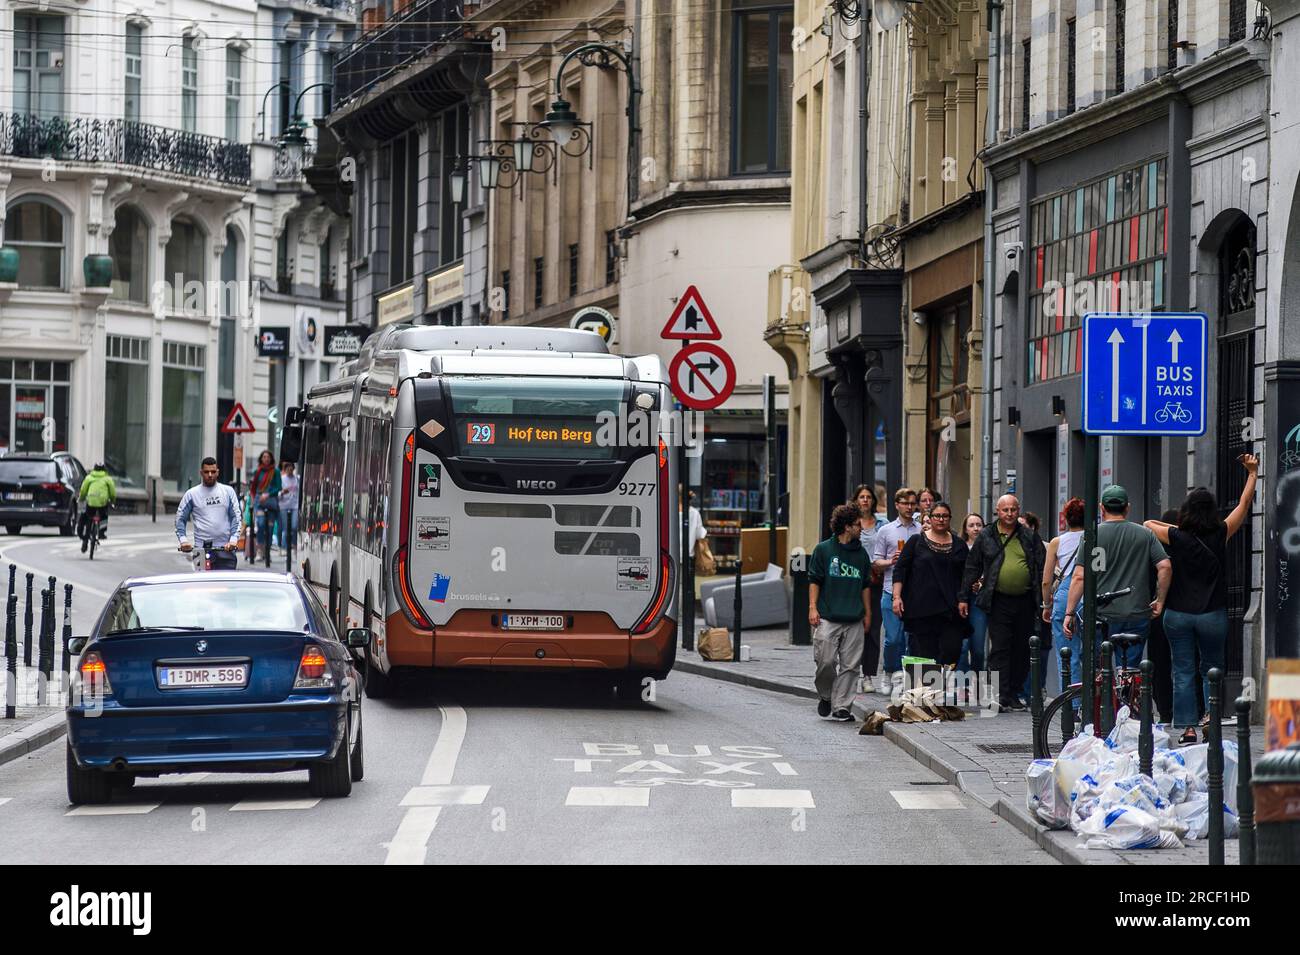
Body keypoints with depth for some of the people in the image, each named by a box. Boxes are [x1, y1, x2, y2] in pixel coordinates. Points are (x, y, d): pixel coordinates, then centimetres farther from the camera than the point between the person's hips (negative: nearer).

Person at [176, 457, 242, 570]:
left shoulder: (228, 491, 10)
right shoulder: (192, 494, 8)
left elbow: (236, 517, 7)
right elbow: (180, 519, 10)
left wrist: (234, 539, -8)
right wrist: (183, 540, -5)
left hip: (226, 549, 1)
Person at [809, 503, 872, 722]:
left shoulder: (860, 553, 13)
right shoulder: (823, 549, 1)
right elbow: (814, 580, 2)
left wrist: (867, 613, 17)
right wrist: (813, 608, -6)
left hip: (854, 621, 4)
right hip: (827, 619, -4)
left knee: (850, 666, 0)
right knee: (826, 662, -6)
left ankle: (841, 707, 4)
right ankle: (825, 697, 19)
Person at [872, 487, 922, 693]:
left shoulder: (923, 531, 10)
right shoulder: (885, 531, 9)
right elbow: (876, 563, 8)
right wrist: (890, 562, -11)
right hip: (892, 591, -1)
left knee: (912, 637, -2)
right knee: (893, 638, -4)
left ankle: (901, 677, 5)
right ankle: (890, 674, 13)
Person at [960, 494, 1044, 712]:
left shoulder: (1030, 537, 9)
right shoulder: (986, 537, 7)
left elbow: (1041, 569, 10)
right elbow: (972, 568, 10)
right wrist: (964, 598, 7)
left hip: (1025, 602, 2)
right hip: (999, 602, -2)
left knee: (1022, 650, 6)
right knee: (999, 649, -8)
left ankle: (1014, 694, 15)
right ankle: (1001, 696, -10)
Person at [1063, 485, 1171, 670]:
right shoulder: (1145, 535, 5)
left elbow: (1079, 577, -6)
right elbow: (1165, 567, -3)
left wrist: (1069, 613, -2)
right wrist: (1160, 601, 8)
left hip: (1102, 615, -2)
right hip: (1137, 616, 2)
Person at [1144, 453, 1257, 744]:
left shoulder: (1177, 537, -6)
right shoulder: (1220, 536, -5)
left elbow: (1148, 524, 11)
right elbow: (1244, 504, 6)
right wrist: (1252, 472, 16)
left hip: (1178, 614, 0)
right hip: (1212, 615, 0)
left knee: (1183, 672, 4)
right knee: (1212, 670, 13)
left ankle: (1188, 727, -1)